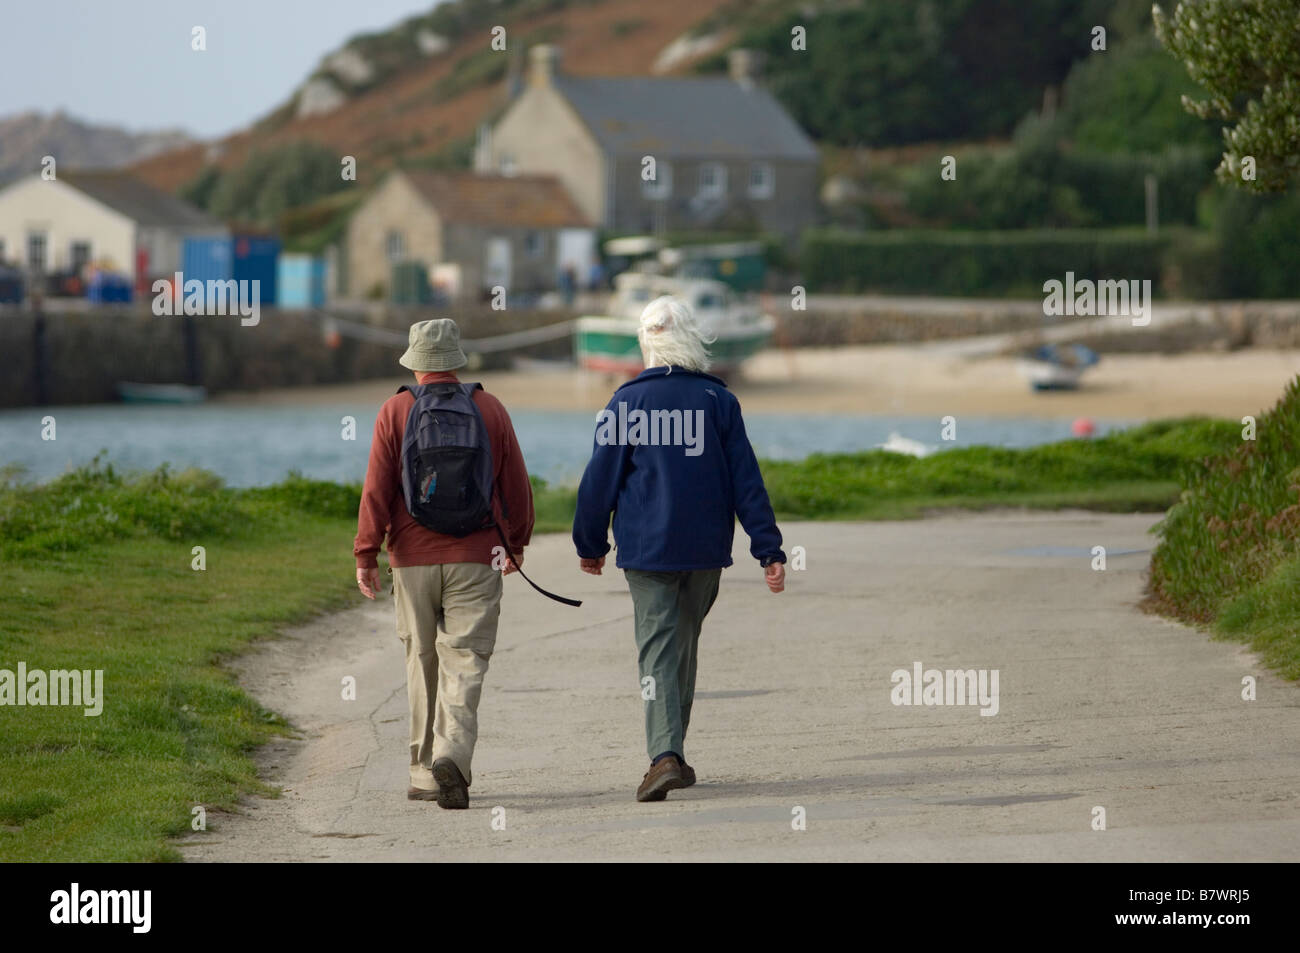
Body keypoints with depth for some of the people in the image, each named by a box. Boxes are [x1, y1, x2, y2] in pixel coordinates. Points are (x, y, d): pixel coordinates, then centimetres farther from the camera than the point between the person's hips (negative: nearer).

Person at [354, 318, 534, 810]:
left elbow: (377, 488, -6)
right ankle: (452, 754, -25)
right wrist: (517, 542, 20)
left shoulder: (395, 411, -2)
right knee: (464, 661, -4)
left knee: (423, 663, 12)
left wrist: (366, 553, -3)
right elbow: (516, 485, 7)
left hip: (413, 557, 1)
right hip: (474, 557, -1)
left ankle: (425, 773, 17)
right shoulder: (489, 409, 2)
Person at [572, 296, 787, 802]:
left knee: (657, 651, -4)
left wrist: (590, 546, 12)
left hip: (647, 550, -2)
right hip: (706, 550, 2)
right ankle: (672, 753, 26)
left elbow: (600, 480, -1)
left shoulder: (625, 403, -4)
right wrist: (769, 550, 0)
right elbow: (746, 480, -1)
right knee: (685, 646, 18)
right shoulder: (718, 400, 0)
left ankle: (665, 755, -21)